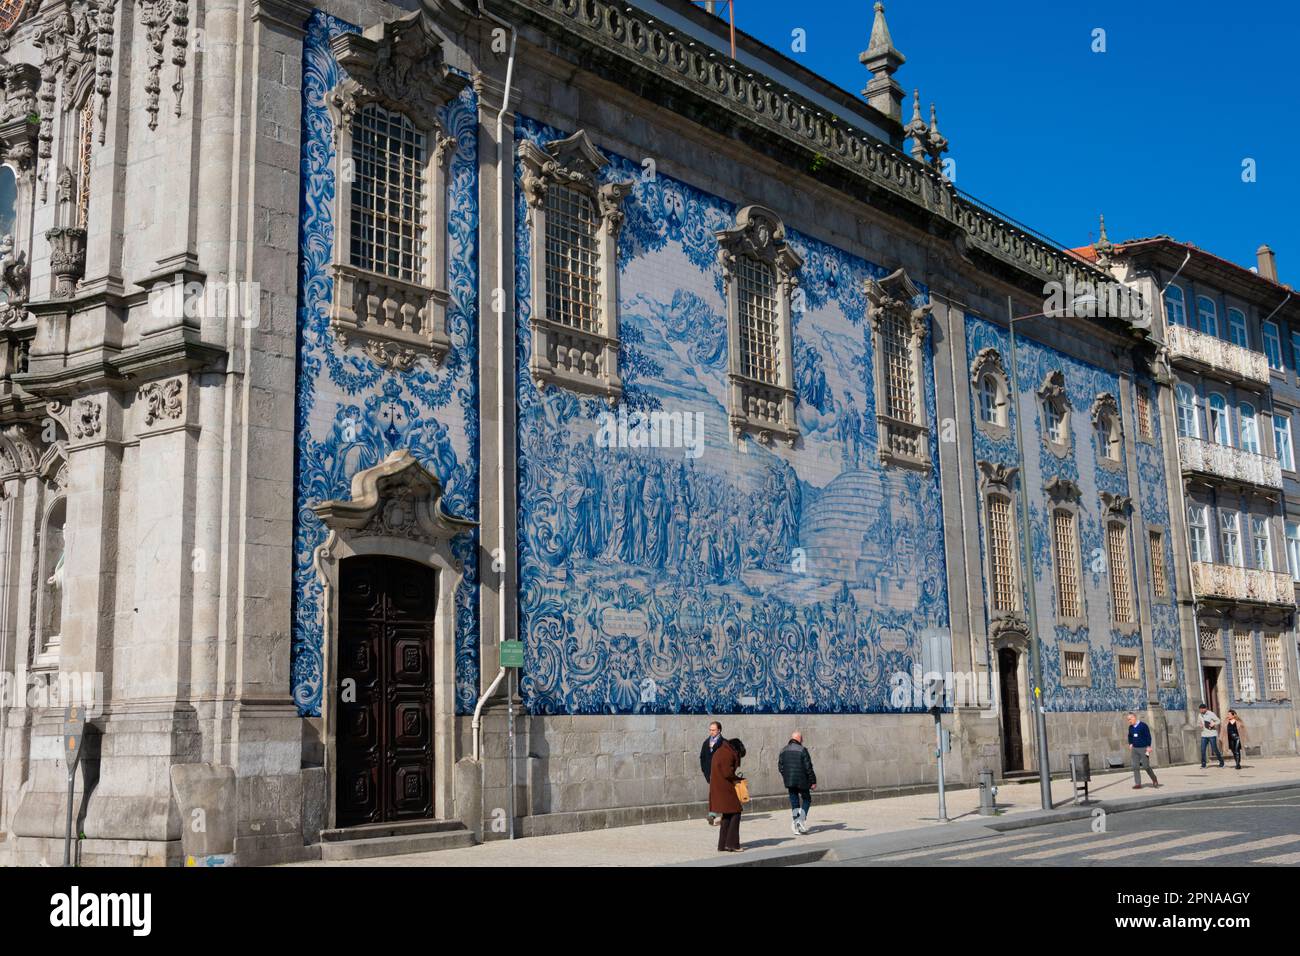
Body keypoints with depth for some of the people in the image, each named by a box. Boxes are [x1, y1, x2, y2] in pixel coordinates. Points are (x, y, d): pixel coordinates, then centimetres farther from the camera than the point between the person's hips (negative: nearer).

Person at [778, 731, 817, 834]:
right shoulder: (802, 750, -10)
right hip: (802, 781, -5)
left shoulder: (784, 750, 7)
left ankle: (796, 825, 7)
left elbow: (780, 766, 11)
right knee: (806, 799, 12)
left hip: (789, 781, 5)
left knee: (794, 802, 10)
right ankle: (802, 820, -6)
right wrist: (813, 781, -7)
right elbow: (808, 767, -12)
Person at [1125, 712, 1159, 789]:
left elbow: (1148, 736, -10)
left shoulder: (1143, 726, -10)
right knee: (1135, 766, -2)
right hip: (1135, 749, 5)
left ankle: (1155, 780, 19)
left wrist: (1148, 747, -14)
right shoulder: (1130, 727, 7)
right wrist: (1130, 744, 9)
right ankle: (1137, 783, 0)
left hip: (1143, 748, -5)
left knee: (1146, 766, -3)